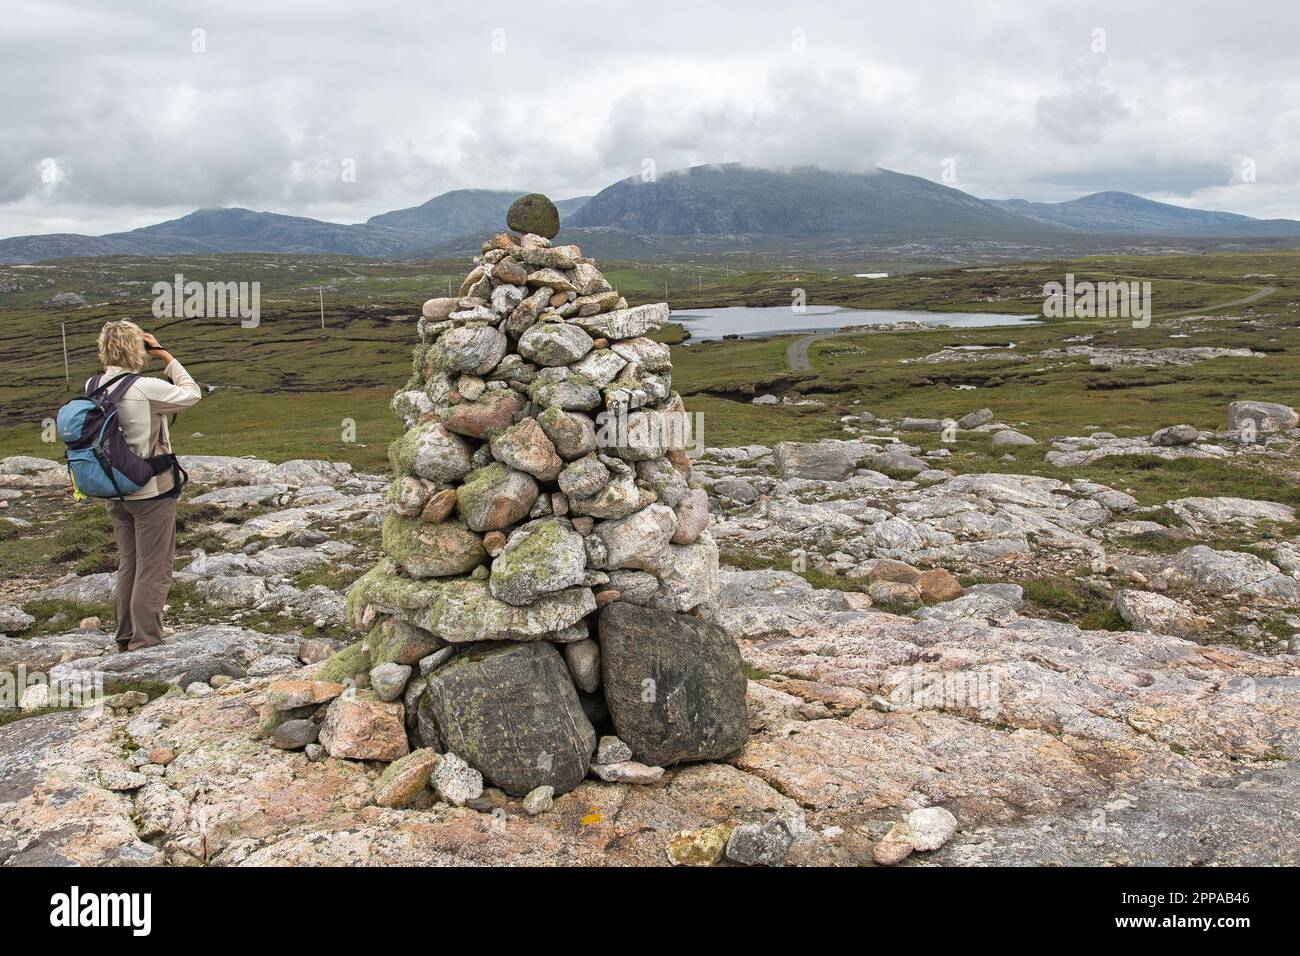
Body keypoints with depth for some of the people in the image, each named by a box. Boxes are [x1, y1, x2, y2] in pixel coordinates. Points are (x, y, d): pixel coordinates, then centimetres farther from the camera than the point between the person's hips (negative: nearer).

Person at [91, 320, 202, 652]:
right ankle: (145, 644, 8)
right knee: (153, 570, 3)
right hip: (152, 493, -7)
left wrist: (110, 367, 4)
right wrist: (165, 357, -1)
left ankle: (126, 639, 29)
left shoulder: (93, 387, -3)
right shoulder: (145, 389, -21)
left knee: (128, 566, 19)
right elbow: (192, 393, -7)